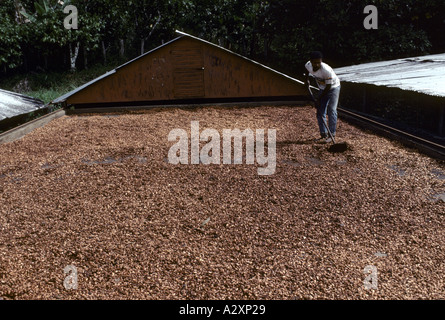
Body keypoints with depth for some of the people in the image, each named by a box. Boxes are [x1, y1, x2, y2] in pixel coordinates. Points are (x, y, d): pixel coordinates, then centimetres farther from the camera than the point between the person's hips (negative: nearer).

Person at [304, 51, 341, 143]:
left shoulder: (327, 70, -37)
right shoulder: (308, 65, -20)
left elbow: (328, 86, -28)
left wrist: (318, 99, -23)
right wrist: (307, 79, 9)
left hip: (333, 87, -6)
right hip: (322, 88, 6)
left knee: (331, 110, -14)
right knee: (320, 112, 2)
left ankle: (332, 135, -9)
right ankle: (323, 135, 9)